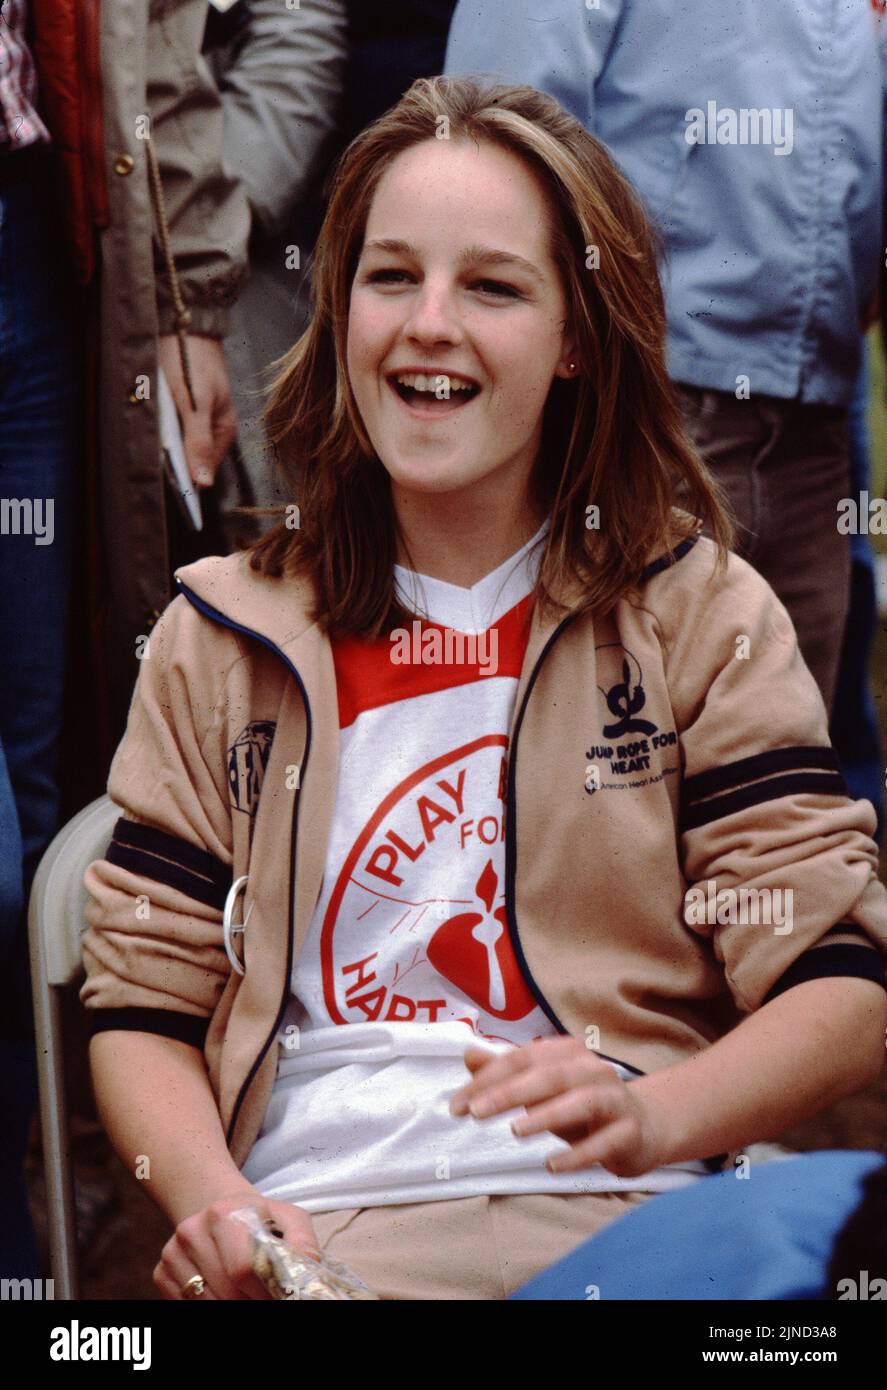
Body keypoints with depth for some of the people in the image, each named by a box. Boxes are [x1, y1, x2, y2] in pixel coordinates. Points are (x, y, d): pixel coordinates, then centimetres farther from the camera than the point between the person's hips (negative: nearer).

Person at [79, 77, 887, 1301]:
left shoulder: (702, 619, 11)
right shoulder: (223, 639, 15)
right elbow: (141, 1008, 12)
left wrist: (651, 1115, -17)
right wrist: (216, 1202, -9)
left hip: (616, 1218, 0)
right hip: (311, 1223, 0)